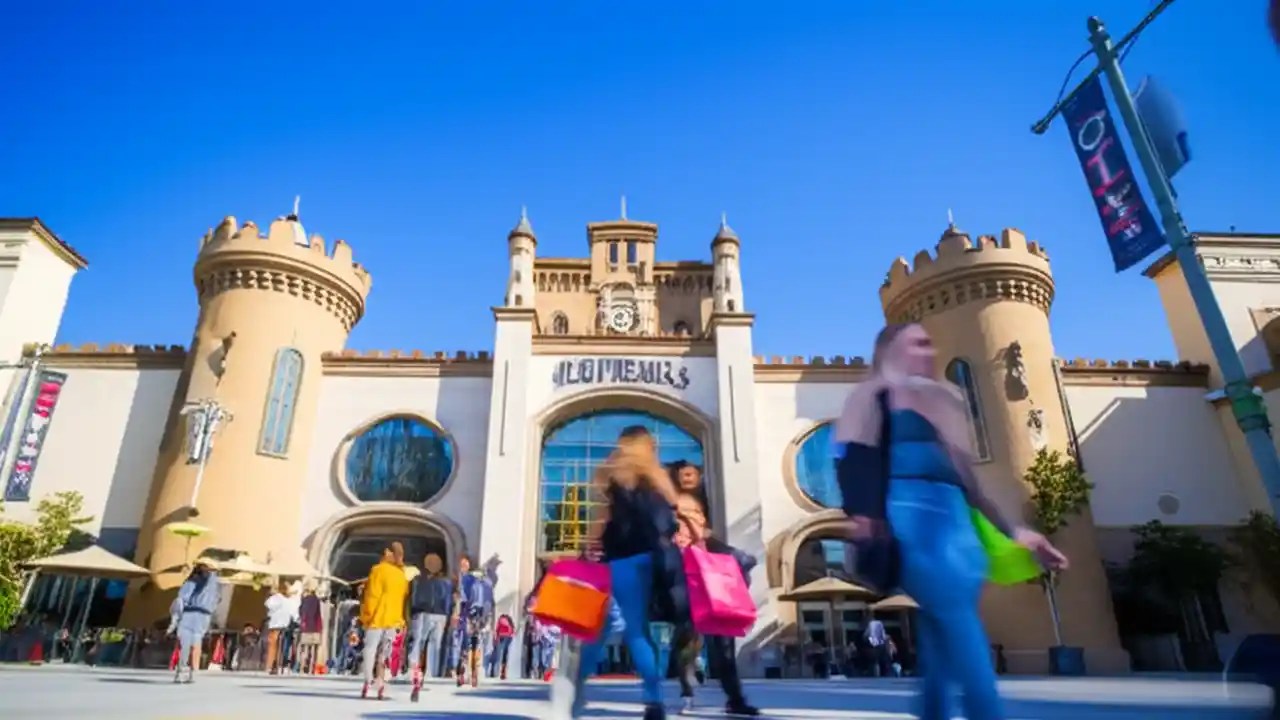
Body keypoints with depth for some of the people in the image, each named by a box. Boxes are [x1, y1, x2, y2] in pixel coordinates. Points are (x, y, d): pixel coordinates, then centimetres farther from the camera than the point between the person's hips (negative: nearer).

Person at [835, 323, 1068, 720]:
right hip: (910, 518, -7)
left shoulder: (943, 402, 30)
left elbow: (965, 482, 28)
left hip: (954, 522, 7)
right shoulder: (876, 397, 9)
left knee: (942, 647, 3)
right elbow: (855, 461, -7)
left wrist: (1014, 532, 23)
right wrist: (863, 514, -24)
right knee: (960, 625, -19)